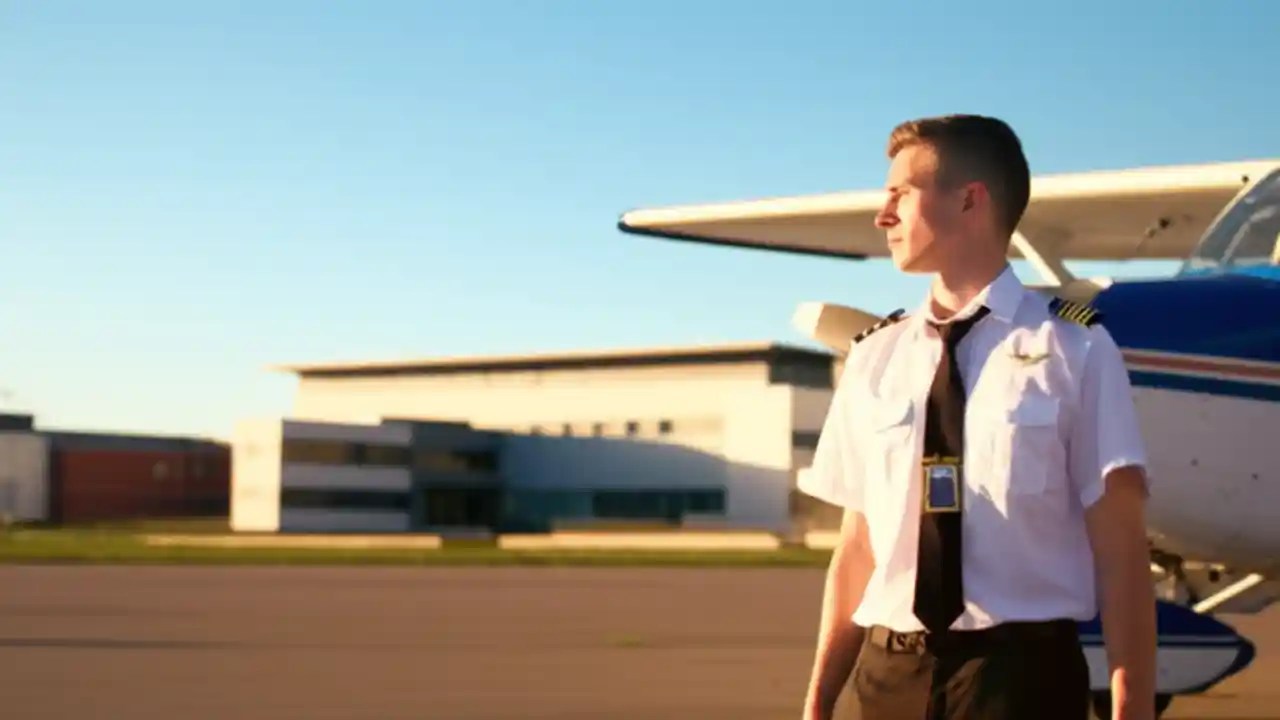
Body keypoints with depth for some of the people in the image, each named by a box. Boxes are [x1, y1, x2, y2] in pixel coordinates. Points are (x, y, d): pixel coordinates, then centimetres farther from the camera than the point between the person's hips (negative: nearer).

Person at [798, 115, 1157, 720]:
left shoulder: (1073, 350, -3)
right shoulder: (874, 359, 8)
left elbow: (1119, 552, -6)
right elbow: (859, 544, 10)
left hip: (1019, 671, -4)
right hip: (889, 671, 4)